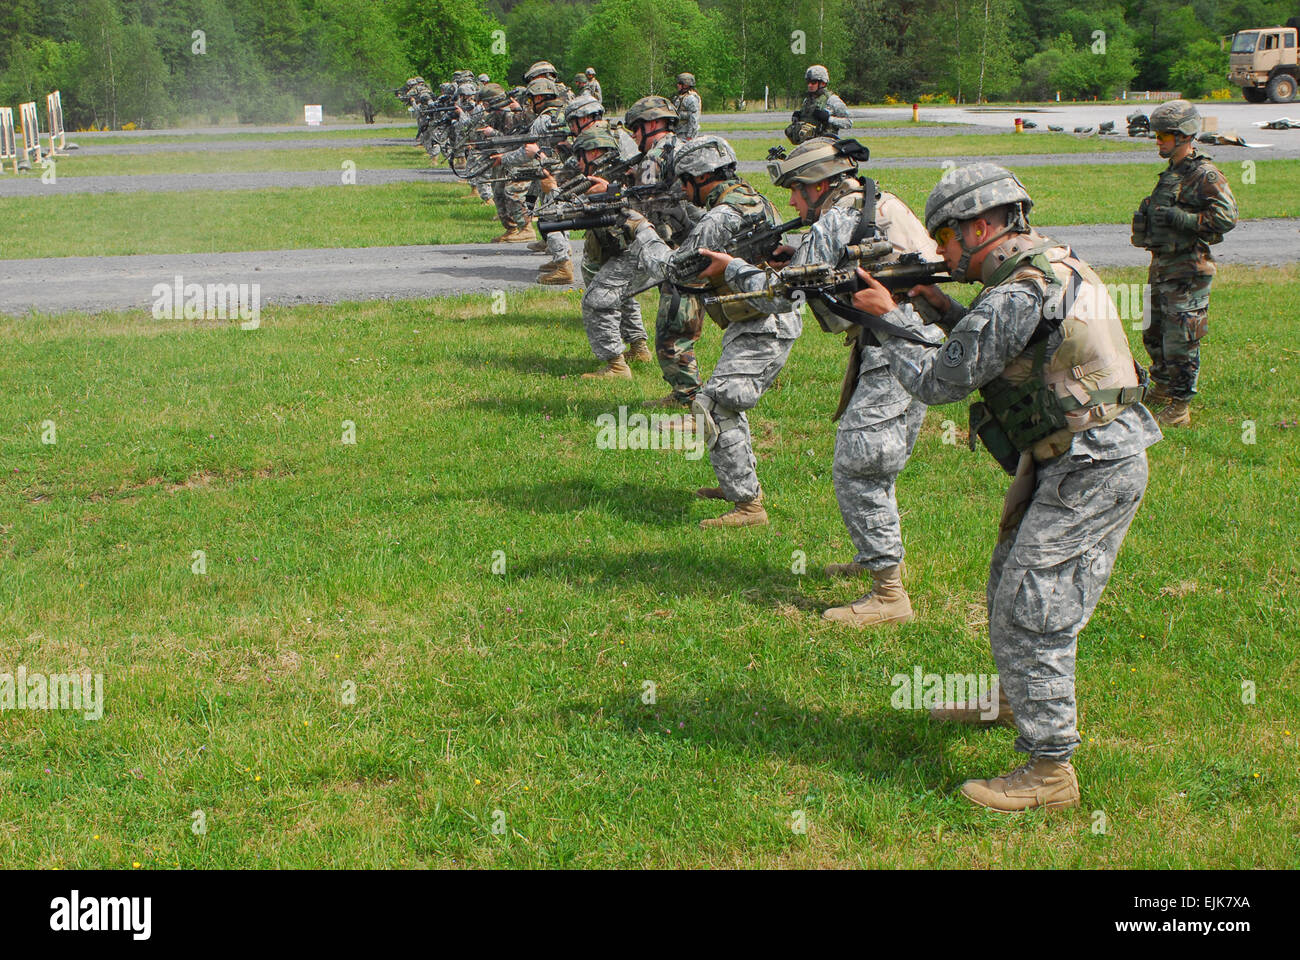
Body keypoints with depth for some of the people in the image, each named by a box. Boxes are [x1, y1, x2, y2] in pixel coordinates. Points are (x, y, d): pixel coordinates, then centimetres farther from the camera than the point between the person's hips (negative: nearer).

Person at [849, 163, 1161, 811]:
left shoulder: (1015, 295, -22)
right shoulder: (1052, 263, 9)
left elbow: (938, 380, -14)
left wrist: (889, 317, -1)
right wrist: (941, 309, 14)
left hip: (1088, 475, -10)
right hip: (1091, 462, 10)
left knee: (1030, 612, -8)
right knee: (1011, 584, 24)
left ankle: (1050, 770, -3)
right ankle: (1015, 699, 44)